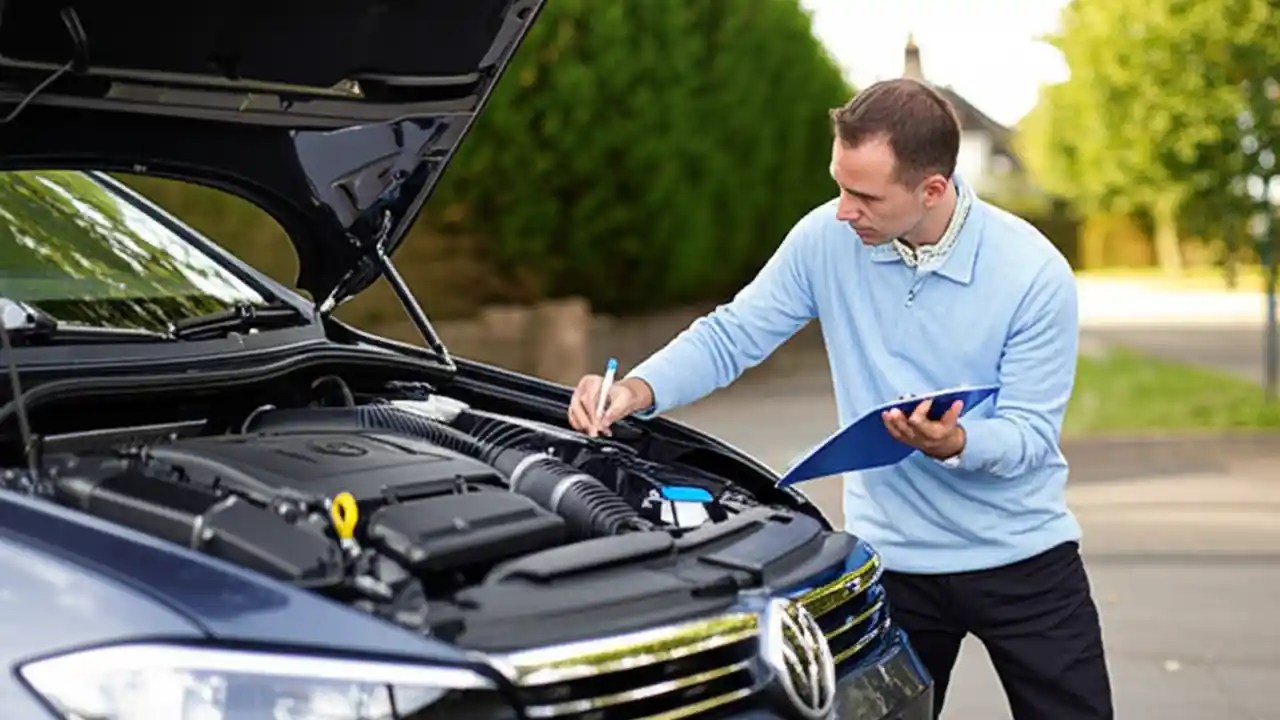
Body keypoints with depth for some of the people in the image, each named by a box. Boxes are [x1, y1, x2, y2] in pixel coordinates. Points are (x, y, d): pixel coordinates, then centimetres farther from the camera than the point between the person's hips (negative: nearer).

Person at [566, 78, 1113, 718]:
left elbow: (1030, 434, -14)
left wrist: (954, 444, -35)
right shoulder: (827, 239, -10)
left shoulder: (1034, 273, -17)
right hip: (891, 561, 2)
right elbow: (730, 335, -3)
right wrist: (637, 390, -19)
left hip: (1023, 557, -1)